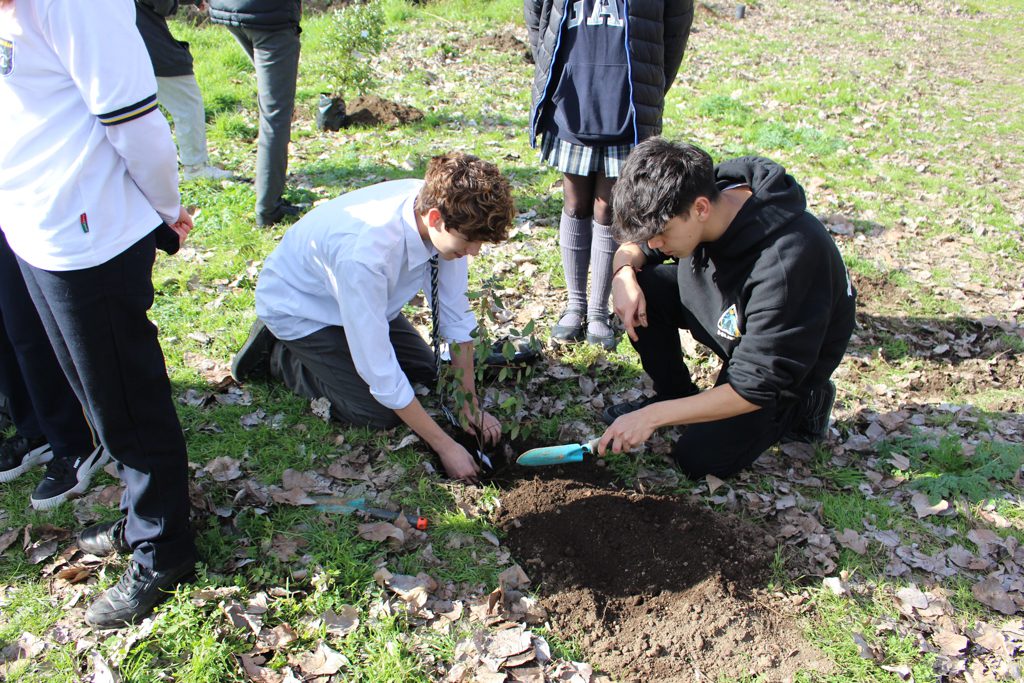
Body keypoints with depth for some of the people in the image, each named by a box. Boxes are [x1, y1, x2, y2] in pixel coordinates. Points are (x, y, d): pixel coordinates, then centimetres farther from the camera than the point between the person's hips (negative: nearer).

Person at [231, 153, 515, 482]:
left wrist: (471, 404, -9)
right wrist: (445, 447, -29)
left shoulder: (444, 207, -25)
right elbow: (379, 370, -35)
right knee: (380, 414, -11)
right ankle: (278, 355, 6)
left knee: (425, 370, 6)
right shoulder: (364, 252, -43)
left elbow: (455, 315, -12)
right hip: (298, 306, -6)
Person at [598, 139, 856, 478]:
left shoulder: (785, 262, -40)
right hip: (728, 319, 6)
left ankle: (800, 407, 10)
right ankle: (675, 394, 6)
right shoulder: (691, 198, -21)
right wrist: (624, 274, -25)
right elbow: (632, 247, 0)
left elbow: (757, 388, -34)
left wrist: (653, 416, -34)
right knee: (641, 288, -15)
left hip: (785, 371, -6)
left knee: (701, 459, -13)